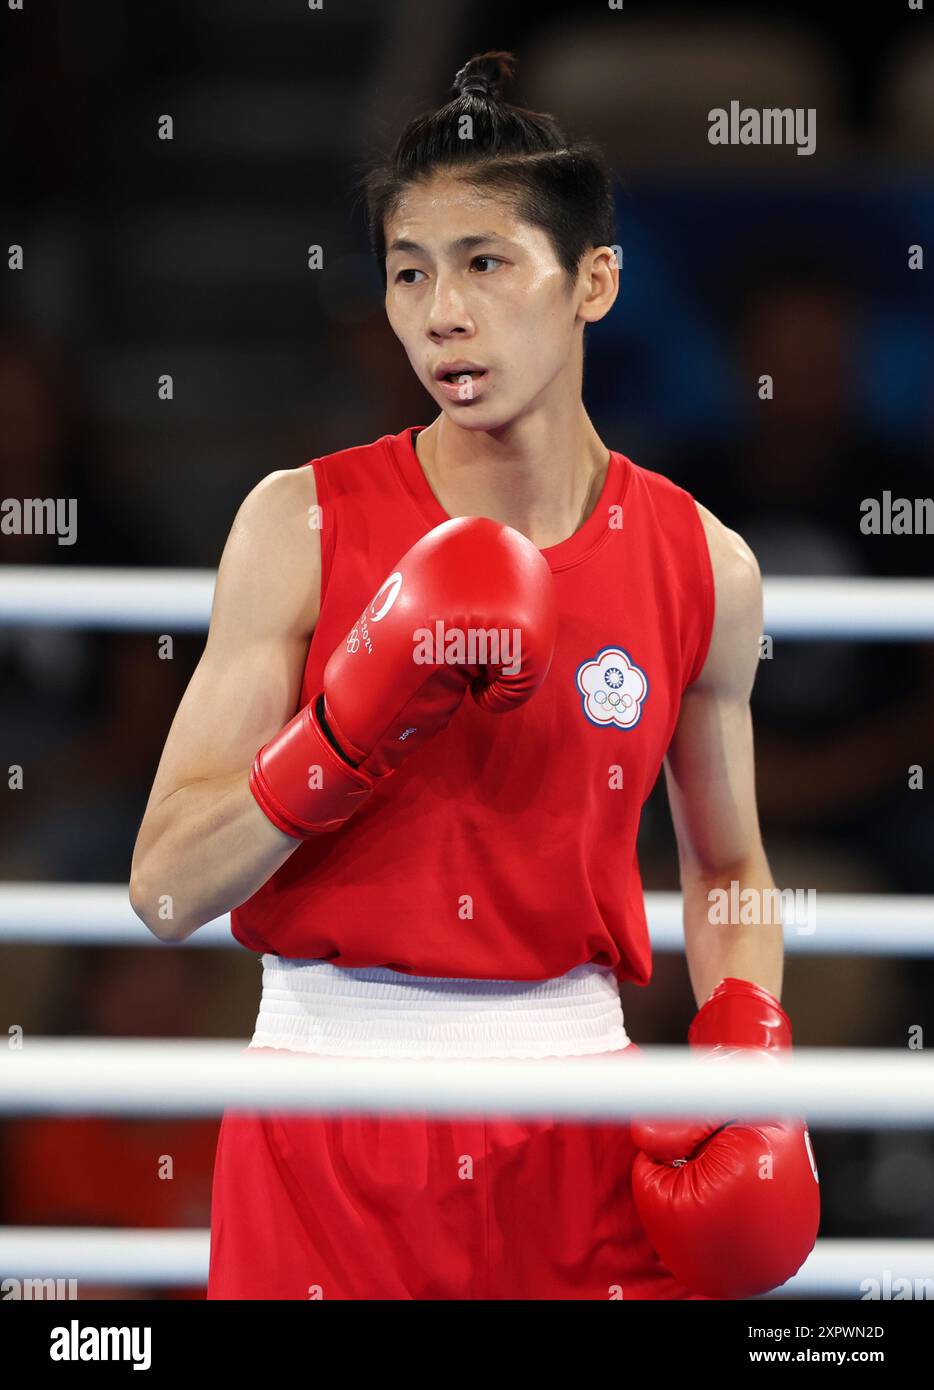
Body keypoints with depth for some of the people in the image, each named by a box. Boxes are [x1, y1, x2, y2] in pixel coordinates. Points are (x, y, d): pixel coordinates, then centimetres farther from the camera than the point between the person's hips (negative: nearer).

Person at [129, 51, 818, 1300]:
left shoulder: (701, 568, 1)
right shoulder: (303, 527, -5)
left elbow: (727, 868, 17)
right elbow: (165, 891, -10)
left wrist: (746, 1061, 0)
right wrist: (358, 722, -23)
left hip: (574, 1106, 2)